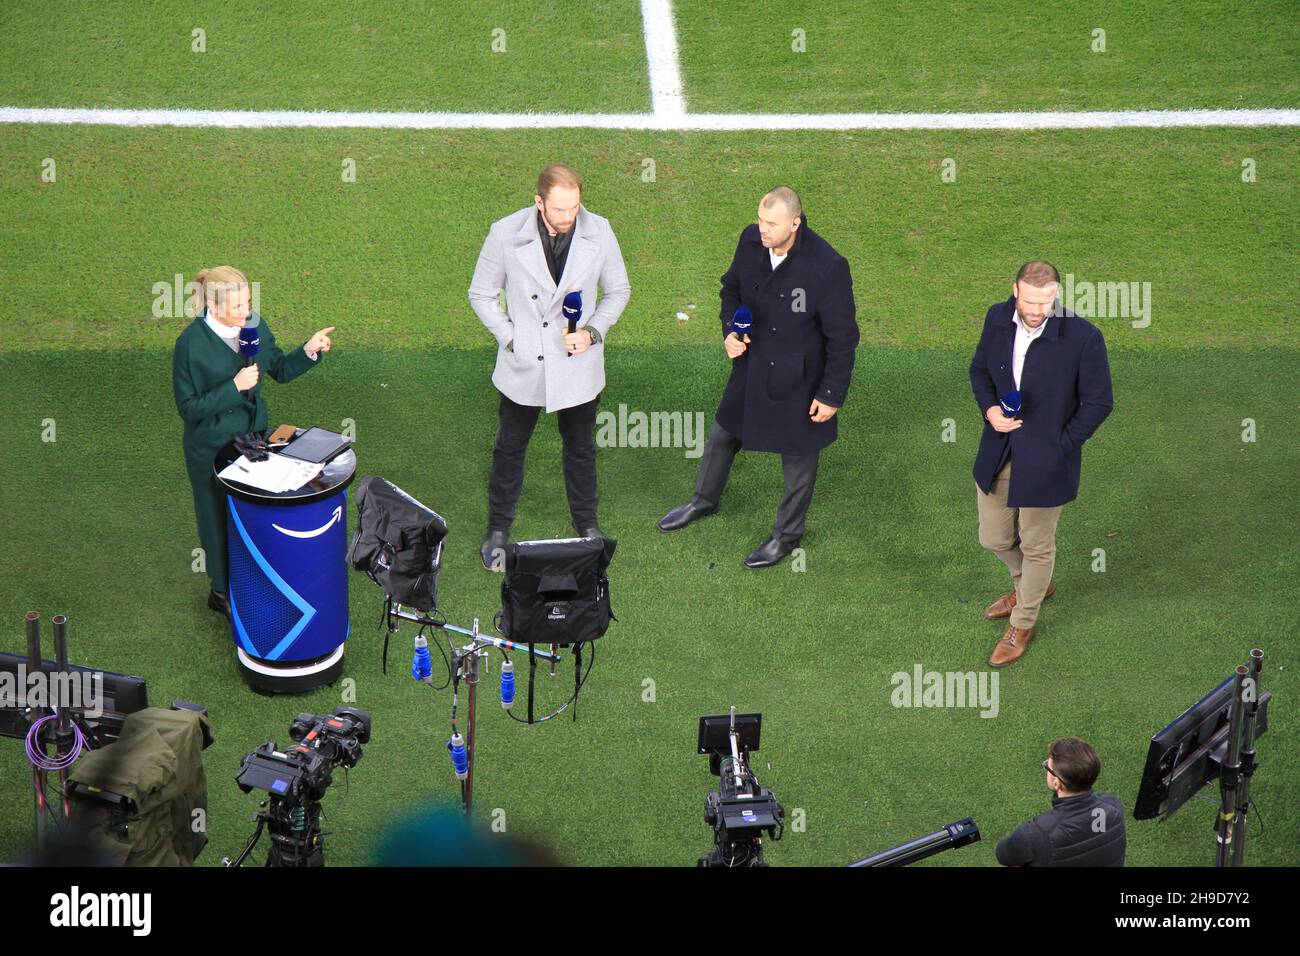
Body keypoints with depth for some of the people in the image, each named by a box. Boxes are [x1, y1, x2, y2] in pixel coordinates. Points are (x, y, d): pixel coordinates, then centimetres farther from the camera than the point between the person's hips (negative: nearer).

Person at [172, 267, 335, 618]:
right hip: (211, 451, -5)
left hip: (252, 437, 5)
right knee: (219, 519, 13)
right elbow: (188, 408, -21)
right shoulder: (190, 344, -24)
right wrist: (234, 386, -28)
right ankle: (223, 592, 35)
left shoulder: (255, 325, -8)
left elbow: (280, 369, 7)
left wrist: (309, 352, -12)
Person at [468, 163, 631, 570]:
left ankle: (586, 522, 40)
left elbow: (618, 290, 3)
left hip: (578, 365, 1)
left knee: (580, 447, 19)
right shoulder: (506, 234, -16)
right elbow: (481, 294, -3)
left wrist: (593, 331, -13)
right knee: (510, 448, 13)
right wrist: (510, 338, -11)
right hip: (524, 366, -1)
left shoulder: (598, 233, -11)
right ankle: (498, 530, 30)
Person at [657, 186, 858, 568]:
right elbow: (732, 288, 9)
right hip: (751, 367, 6)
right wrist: (730, 329, -8)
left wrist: (832, 394, -14)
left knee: (798, 457, 14)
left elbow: (842, 336, -19)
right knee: (723, 435, 25)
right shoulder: (751, 241, -13)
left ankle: (788, 534, 36)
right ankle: (704, 501, 51)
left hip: (798, 381, -6)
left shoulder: (827, 267, -29)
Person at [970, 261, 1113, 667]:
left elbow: (1098, 403, -11)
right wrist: (989, 409, -10)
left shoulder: (1084, 339, -23)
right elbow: (980, 369, 9)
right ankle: (1030, 585, 53)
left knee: (1036, 546, 13)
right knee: (994, 538, 21)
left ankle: (1022, 625, 37)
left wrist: (1060, 447, -11)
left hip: (1045, 461, -5)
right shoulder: (998, 319, -9)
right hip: (998, 453, 5)